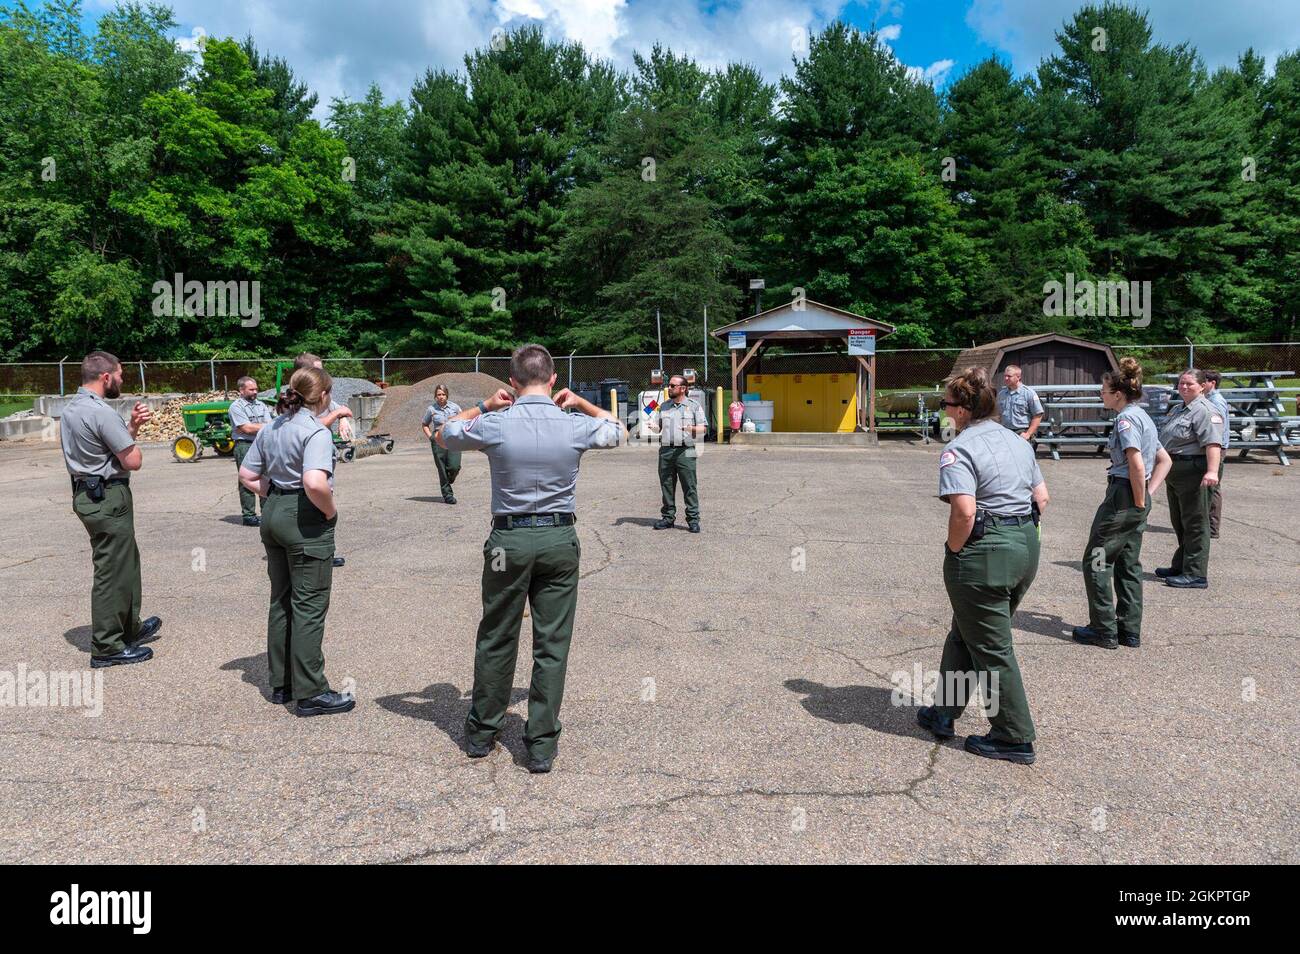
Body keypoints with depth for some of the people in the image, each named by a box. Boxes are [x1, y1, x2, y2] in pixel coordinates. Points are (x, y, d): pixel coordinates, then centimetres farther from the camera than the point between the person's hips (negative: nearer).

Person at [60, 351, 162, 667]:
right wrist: (133, 438, 1)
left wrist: (132, 425, 4)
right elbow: (133, 461, -17)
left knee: (124, 562, 21)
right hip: (108, 498, -11)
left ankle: (130, 627, 35)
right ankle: (106, 647, 6)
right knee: (112, 570, -2)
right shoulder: (101, 413, -19)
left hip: (87, 495, 11)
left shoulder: (71, 408, 13)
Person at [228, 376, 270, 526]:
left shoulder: (261, 405, 16)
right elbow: (247, 428, -12)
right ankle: (249, 516, 2)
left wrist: (255, 428, -10)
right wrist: (265, 426, -2)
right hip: (245, 446, -6)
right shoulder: (236, 406, -3)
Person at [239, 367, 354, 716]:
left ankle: (281, 683, 26)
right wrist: (331, 512, -15)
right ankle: (311, 693, 5)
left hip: (273, 515, 8)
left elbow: (247, 475, 12)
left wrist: (275, 496, 10)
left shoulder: (270, 429, 9)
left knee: (281, 601, 16)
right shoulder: (316, 432, -17)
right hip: (307, 521, -8)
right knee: (309, 605, -1)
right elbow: (315, 483, -30)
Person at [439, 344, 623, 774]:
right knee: (552, 645, 7)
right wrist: (580, 402, 18)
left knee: (496, 640, 15)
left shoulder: (494, 425, -8)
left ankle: (481, 732, 29)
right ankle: (542, 745, 13)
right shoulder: (575, 426, -5)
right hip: (560, 538, 0)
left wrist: (484, 406, 13)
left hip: (509, 539, 0)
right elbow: (616, 429, 18)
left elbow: (443, 435, 12)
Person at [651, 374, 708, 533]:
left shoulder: (694, 405, 6)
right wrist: (653, 427, -4)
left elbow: (704, 428, 2)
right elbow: (658, 428, 19)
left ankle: (693, 520, -1)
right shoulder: (663, 406, 17)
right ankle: (668, 517, 15)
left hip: (685, 452, -4)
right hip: (665, 451, 4)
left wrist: (692, 428, -18)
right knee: (666, 486, 5)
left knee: (689, 487, -5)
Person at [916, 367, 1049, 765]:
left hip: (984, 554, -9)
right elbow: (1042, 498, 14)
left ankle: (1015, 738, 17)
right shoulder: (1019, 443, 11)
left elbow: (964, 511, -27)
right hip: (1027, 547, 9)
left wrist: (954, 549, -12)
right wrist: (1018, 531, 15)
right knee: (965, 632, 21)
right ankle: (944, 712, 33)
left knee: (992, 648, 6)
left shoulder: (959, 450, -16)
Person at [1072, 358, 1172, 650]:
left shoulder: (1126, 418, -15)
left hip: (1122, 497, -10)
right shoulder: (1142, 417, 16)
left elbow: (1137, 465, -24)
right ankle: (1130, 631, 20)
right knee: (1129, 565, 15)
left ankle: (1104, 630, 5)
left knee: (1096, 561, 0)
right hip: (1138, 499, 10)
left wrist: (1139, 501, -14)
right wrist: (1149, 492, 13)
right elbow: (1165, 460, 22)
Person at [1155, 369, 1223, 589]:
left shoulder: (1205, 411, -14)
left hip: (1193, 472, -10)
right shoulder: (1177, 410, 18)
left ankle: (1196, 575, -2)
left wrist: (1212, 471, -37)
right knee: (1179, 522, 18)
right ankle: (1180, 567, 31)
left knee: (1195, 523, -6)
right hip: (1175, 472, 10)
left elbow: (1213, 443, -26)